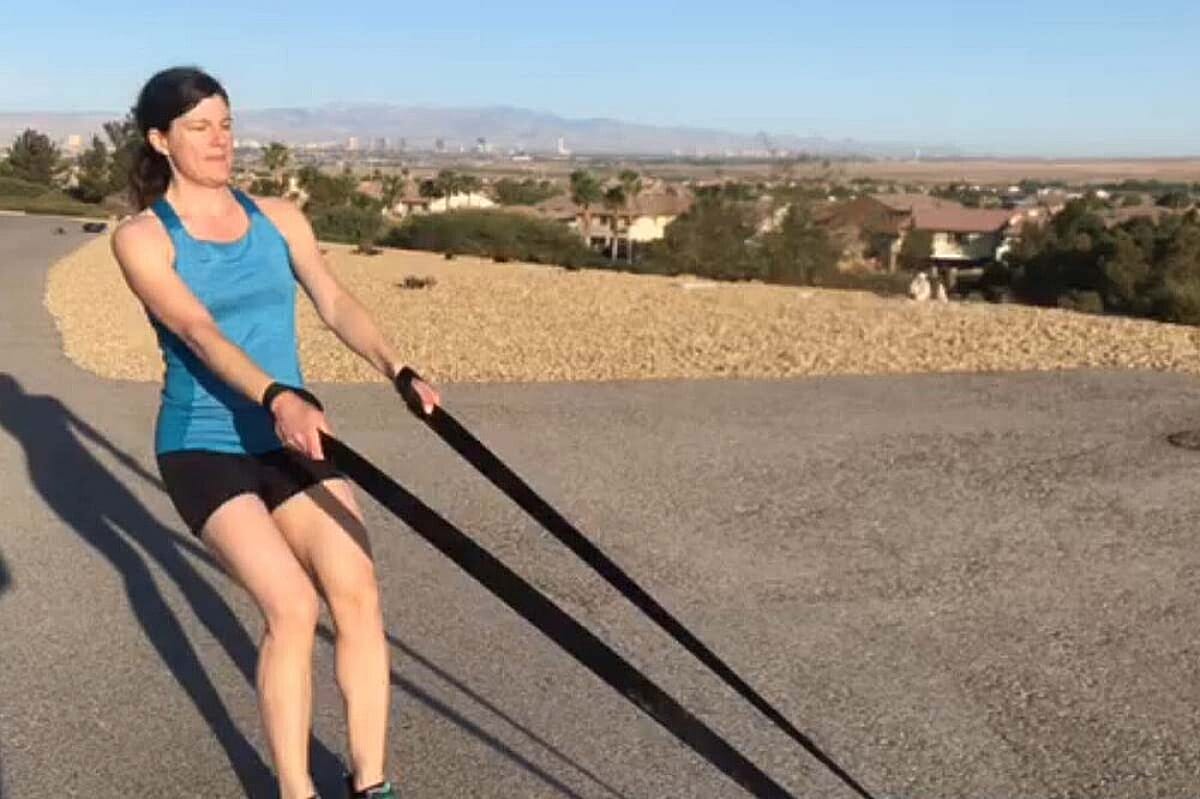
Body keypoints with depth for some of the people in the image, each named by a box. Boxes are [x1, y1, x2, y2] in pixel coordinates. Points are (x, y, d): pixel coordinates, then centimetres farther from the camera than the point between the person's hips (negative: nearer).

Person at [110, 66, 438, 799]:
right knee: (293, 605, -19)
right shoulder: (142, 238, -5)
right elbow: (199, 332, -22)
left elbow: (335, 302, -7)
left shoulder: (278, 217, 7)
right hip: (204, 449, -4)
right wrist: (278, 397, -38)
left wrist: (396, 369, -25)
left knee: (357, 592, -11)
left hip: (292, 440, 4)